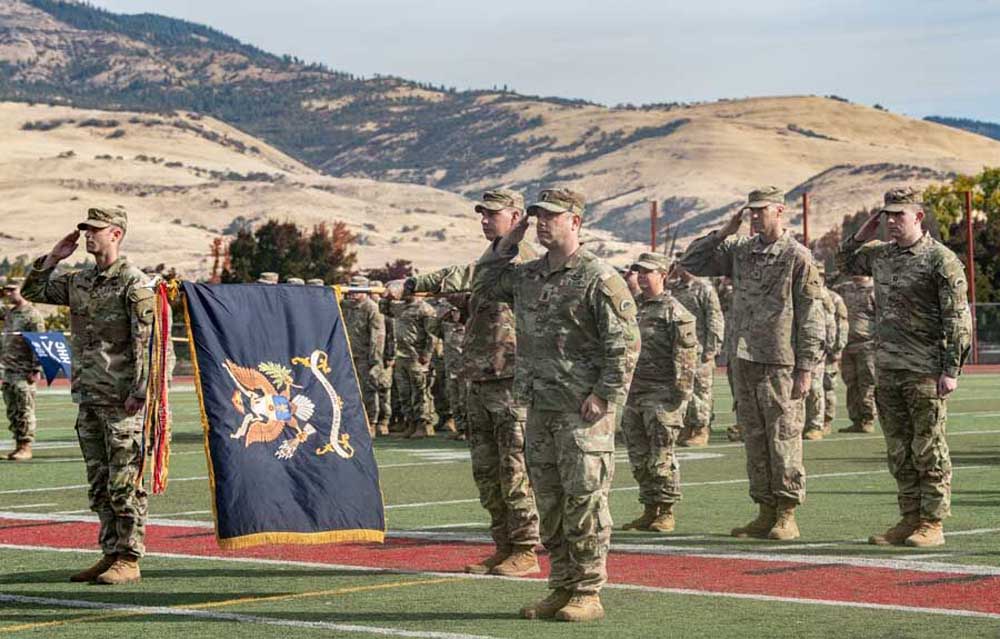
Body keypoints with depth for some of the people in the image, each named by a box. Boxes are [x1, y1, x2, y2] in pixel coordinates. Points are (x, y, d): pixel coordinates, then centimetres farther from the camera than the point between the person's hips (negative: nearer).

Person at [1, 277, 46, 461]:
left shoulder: (32, 315, -10)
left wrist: (36, 370, -17)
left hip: (24, 372, -8)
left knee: (25, 410, -6)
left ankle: (26, 447, -3)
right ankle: (18, 444, 16)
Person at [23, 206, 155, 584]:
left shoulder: (134, 283, -8)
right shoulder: (79, 282, 13)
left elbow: (145, 341, -13)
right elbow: (33, 291, 22)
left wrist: (137, 392, -18)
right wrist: (53, 258, 8)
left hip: (121, 401, -8)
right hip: (88, 398, 8)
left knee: (125, 484, -5)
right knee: (99, 485, 11)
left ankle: (129, 560, -1)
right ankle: (111, 554, 17)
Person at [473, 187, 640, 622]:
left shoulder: (599, 278, -9)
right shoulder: (527, 276, 13)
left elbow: (625, 343, -11)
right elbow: (483, 283, 28)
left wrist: (604, 395, -16)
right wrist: (507, 243, 17)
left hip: (582, 409, -7)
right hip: (539, 407, 8)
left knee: (584, 501, -5)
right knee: (549, 504, 10)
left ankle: (588, 594, 0)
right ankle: (562, 589, 18)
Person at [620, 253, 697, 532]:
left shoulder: (675, 311, -7)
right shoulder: (635, 309, 17)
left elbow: (686, 354, -12)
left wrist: (682, 391, -18)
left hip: (662, 394, -8)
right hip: (634, 392, 8)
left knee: (661, 456, -6)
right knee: (639, 457, 9)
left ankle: (667, 512, 2)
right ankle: (649, 509, 17)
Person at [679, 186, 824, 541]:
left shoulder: (798, 257, -6)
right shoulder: (740, 251, 12)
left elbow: (811, 317, -8)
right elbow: (692, 262, 15)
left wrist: (805, 369, -12)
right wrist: (724, 232, 5)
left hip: (779, 364, -6)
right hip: (743, 361, 6)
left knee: (784, 439, -2)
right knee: (755, 440, 10)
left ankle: (787, 515, 3)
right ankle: (765, 513, 16)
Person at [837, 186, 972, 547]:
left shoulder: (941, 260, -9)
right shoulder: (880, 255, 12)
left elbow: (958, 320, -11)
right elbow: (845, 263, 31)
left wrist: (951, 370, -16)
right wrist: (863, 234, 13)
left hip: (925, 372, -7)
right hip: (887, 370, 7)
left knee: (928, 450, -2)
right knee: (899, 452, 10)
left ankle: (933, 524, 3)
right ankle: (909, 519, 18)